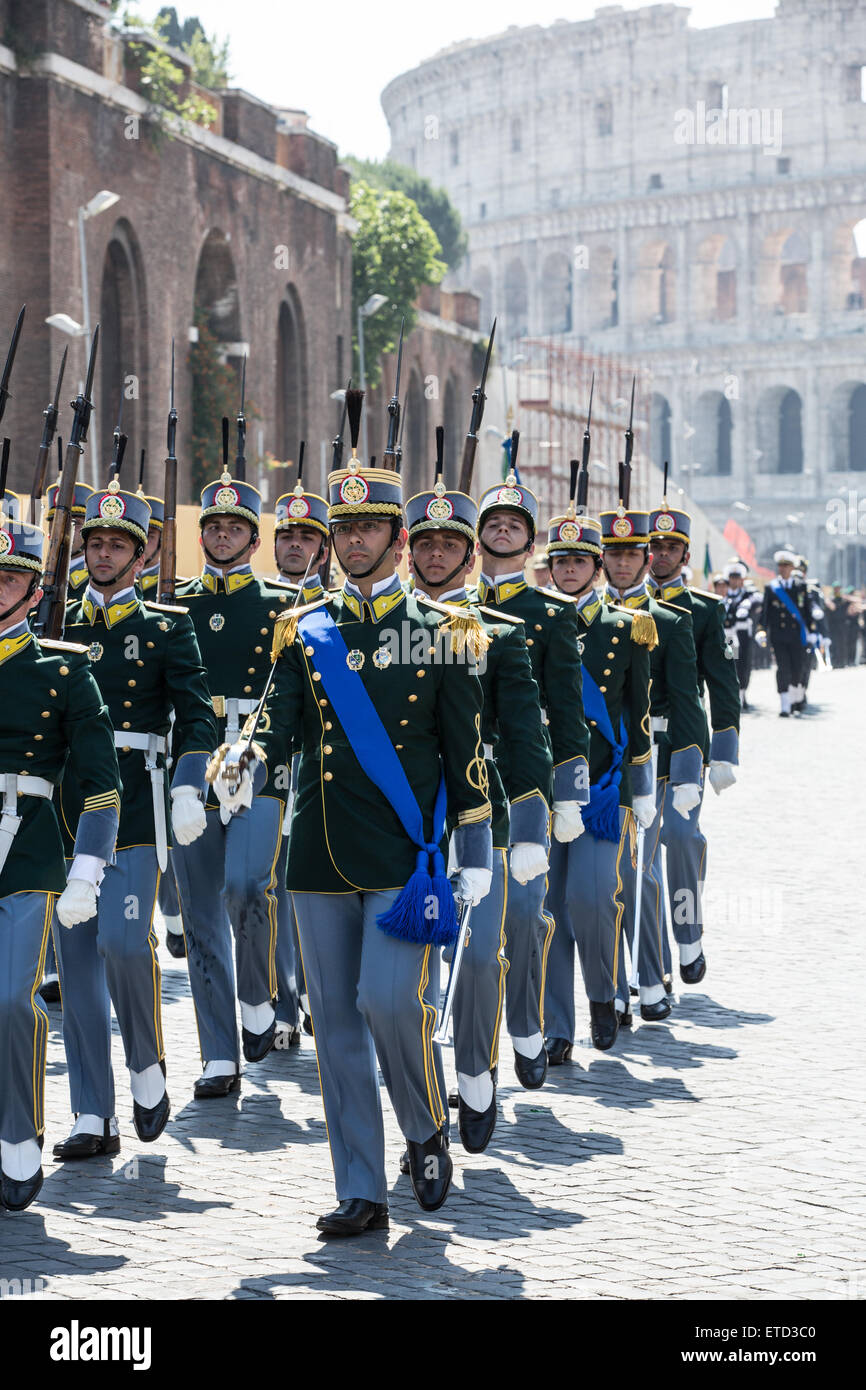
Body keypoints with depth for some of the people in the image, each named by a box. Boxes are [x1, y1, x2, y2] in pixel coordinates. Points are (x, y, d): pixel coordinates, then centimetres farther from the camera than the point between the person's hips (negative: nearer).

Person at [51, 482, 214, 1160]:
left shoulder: (168, 627, 4)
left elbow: (197, 715, 0)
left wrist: (188, 788, -14)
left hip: (135, 802, -3)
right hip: (68, 804, 3)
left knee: (124, 938, -18)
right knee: (78, 955, 2)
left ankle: (149, 1069, 7)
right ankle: (95, 1118, 7)